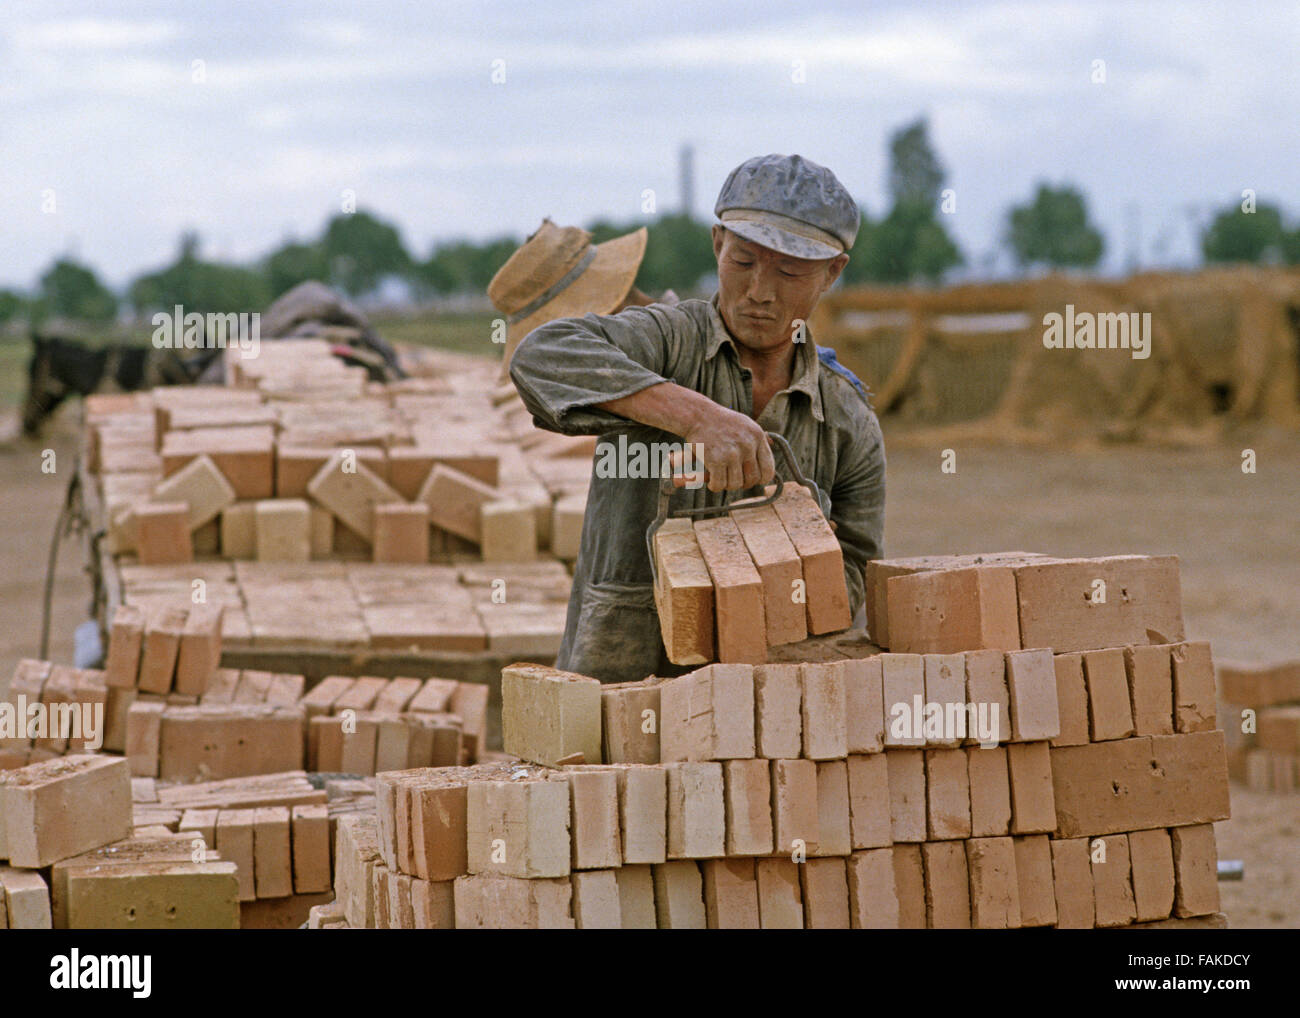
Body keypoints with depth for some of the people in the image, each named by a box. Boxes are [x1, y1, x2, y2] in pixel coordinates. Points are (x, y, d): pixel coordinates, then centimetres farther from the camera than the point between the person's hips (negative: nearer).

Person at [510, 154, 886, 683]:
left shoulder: (851, 428, 9)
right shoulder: (670, 342, -3)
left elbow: (851, 580, 10)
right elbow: (544, 357, -23)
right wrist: (697, 415, -34)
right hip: (619, 675, -3)